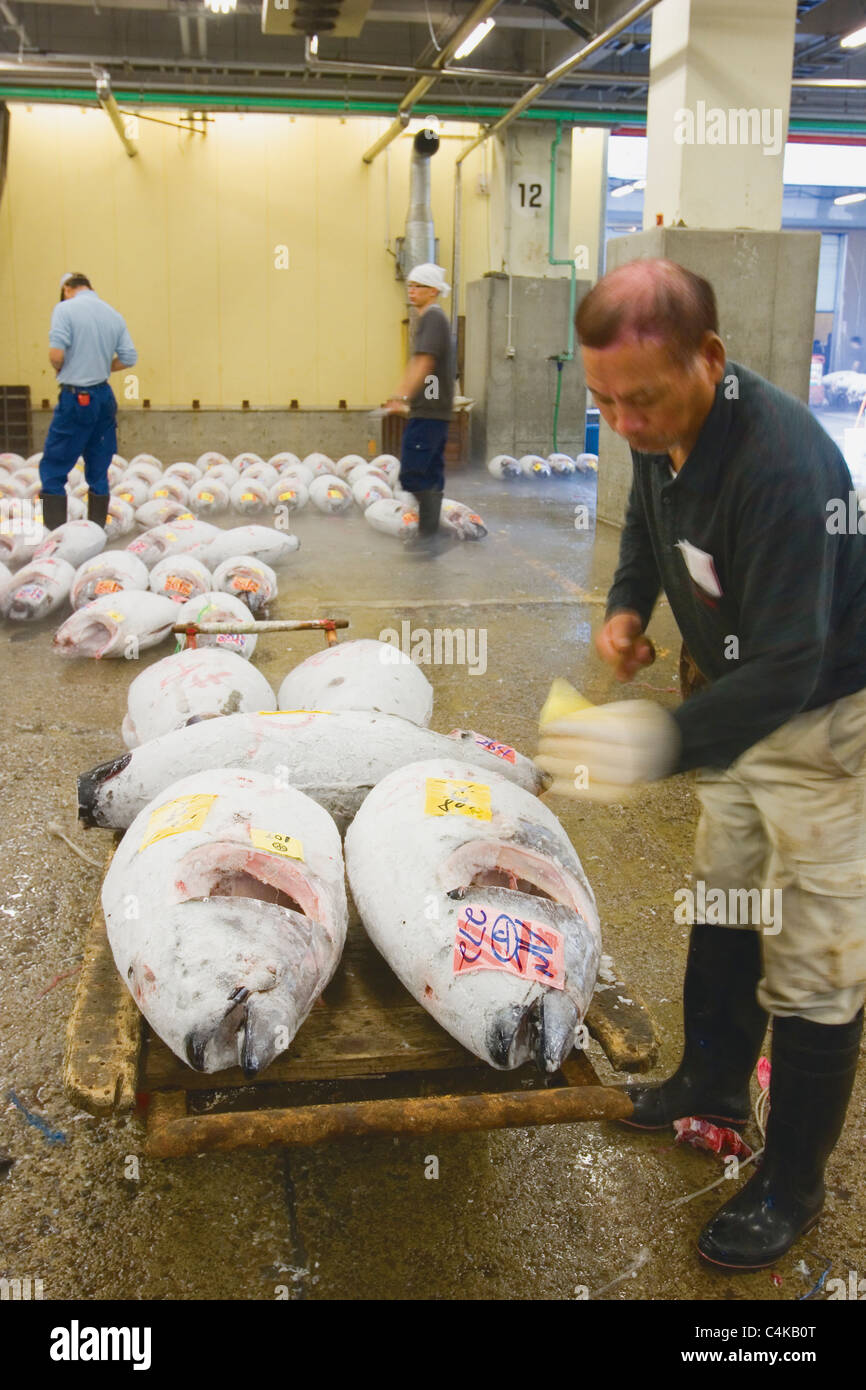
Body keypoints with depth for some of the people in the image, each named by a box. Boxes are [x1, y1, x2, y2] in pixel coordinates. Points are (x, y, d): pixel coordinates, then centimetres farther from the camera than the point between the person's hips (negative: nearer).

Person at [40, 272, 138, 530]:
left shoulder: (65, 308, -8)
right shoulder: (113, 315, 8)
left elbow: (56, 354, -17)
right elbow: (129, 358, 6)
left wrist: (61, 371, 3)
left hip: (75, 396, -5)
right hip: (104, 395, 5)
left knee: (53, 468, 2)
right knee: (98, 471, 12)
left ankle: (54, 532, -4)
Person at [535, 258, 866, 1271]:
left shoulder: (782, 464, -35)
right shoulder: (662, 431, -8)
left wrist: (665, 741, -48)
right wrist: (627, 606, -4)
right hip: (741, 701, 9)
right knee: (721, 905, 21)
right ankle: (712, 1086, 44)